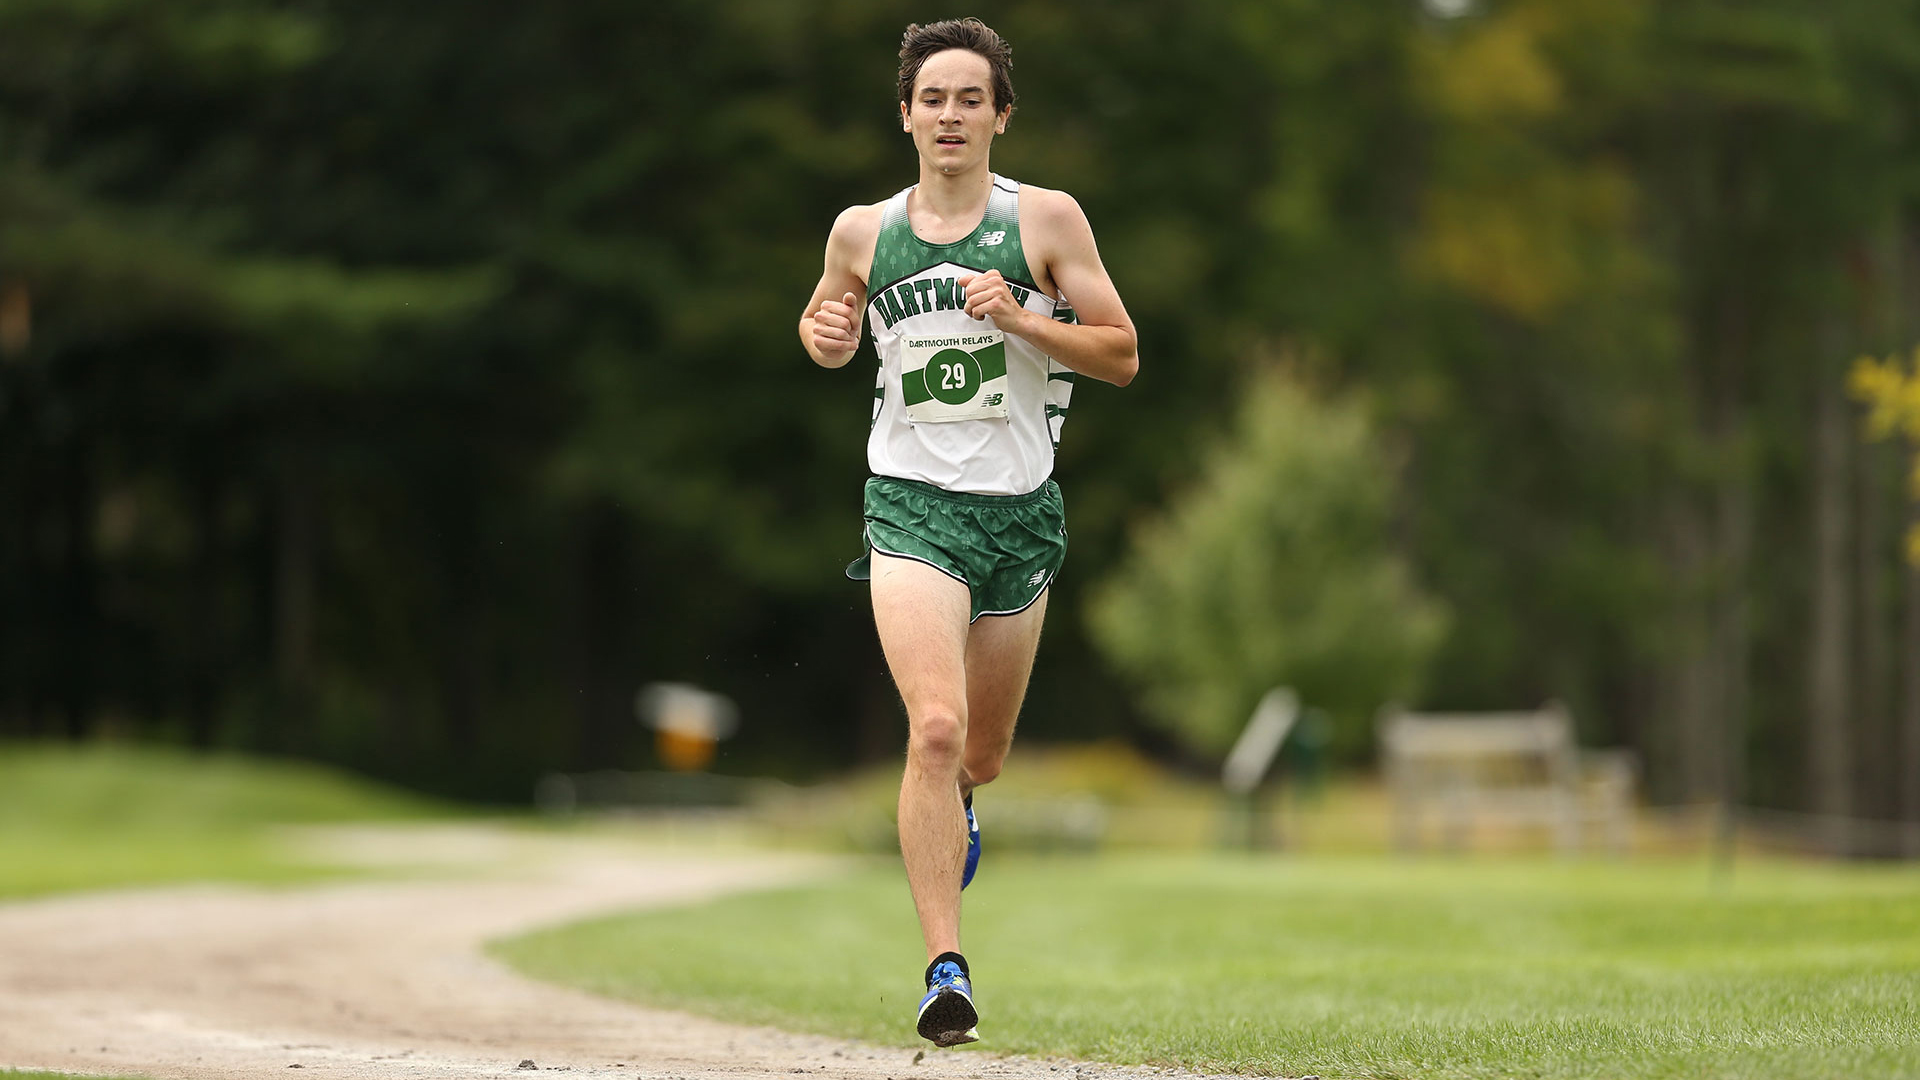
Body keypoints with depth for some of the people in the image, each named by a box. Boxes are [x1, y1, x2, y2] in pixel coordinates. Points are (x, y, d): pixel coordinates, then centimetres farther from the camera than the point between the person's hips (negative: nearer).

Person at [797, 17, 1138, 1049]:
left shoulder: (1046, 219, -2)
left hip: (1020, 508, 1)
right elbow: (825, 329, 22)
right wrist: (823, 333, -2)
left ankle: (950, 807, 54)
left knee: (978, 758, 15)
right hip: (912, 505, -1)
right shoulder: (864, 232, 3)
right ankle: (945, 967, -20)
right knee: (935, 728, -22)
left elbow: (1122, 354, -1)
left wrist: (1020, 318, -16)